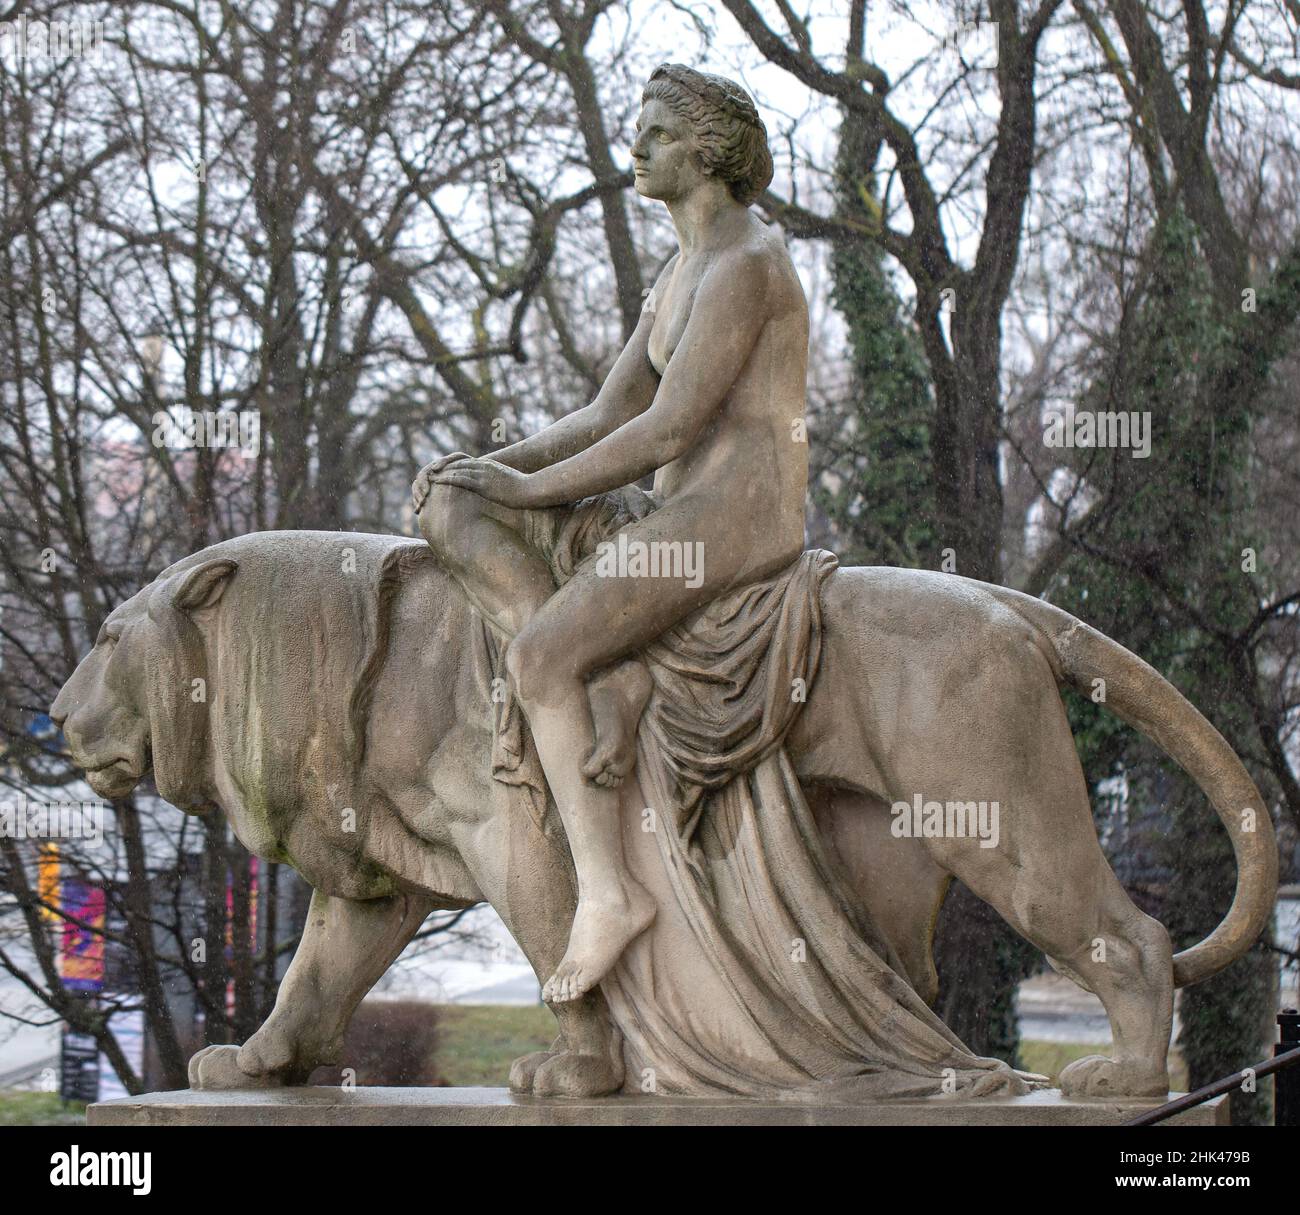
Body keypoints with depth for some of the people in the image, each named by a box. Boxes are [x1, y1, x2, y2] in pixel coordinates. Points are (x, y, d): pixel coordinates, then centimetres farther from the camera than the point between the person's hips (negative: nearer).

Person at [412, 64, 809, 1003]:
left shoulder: (744, 266, -11)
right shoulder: (683, 273, 21)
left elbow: (668, 431, -17)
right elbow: (608, 420, 19)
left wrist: (533, 487, -10)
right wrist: (493, 466, 4)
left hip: (738, 519, -10)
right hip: (673, 522, 10)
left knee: (539, 655, -27)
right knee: (450, 513, -1)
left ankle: (609, 892, -23)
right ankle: (611, 681, -18)